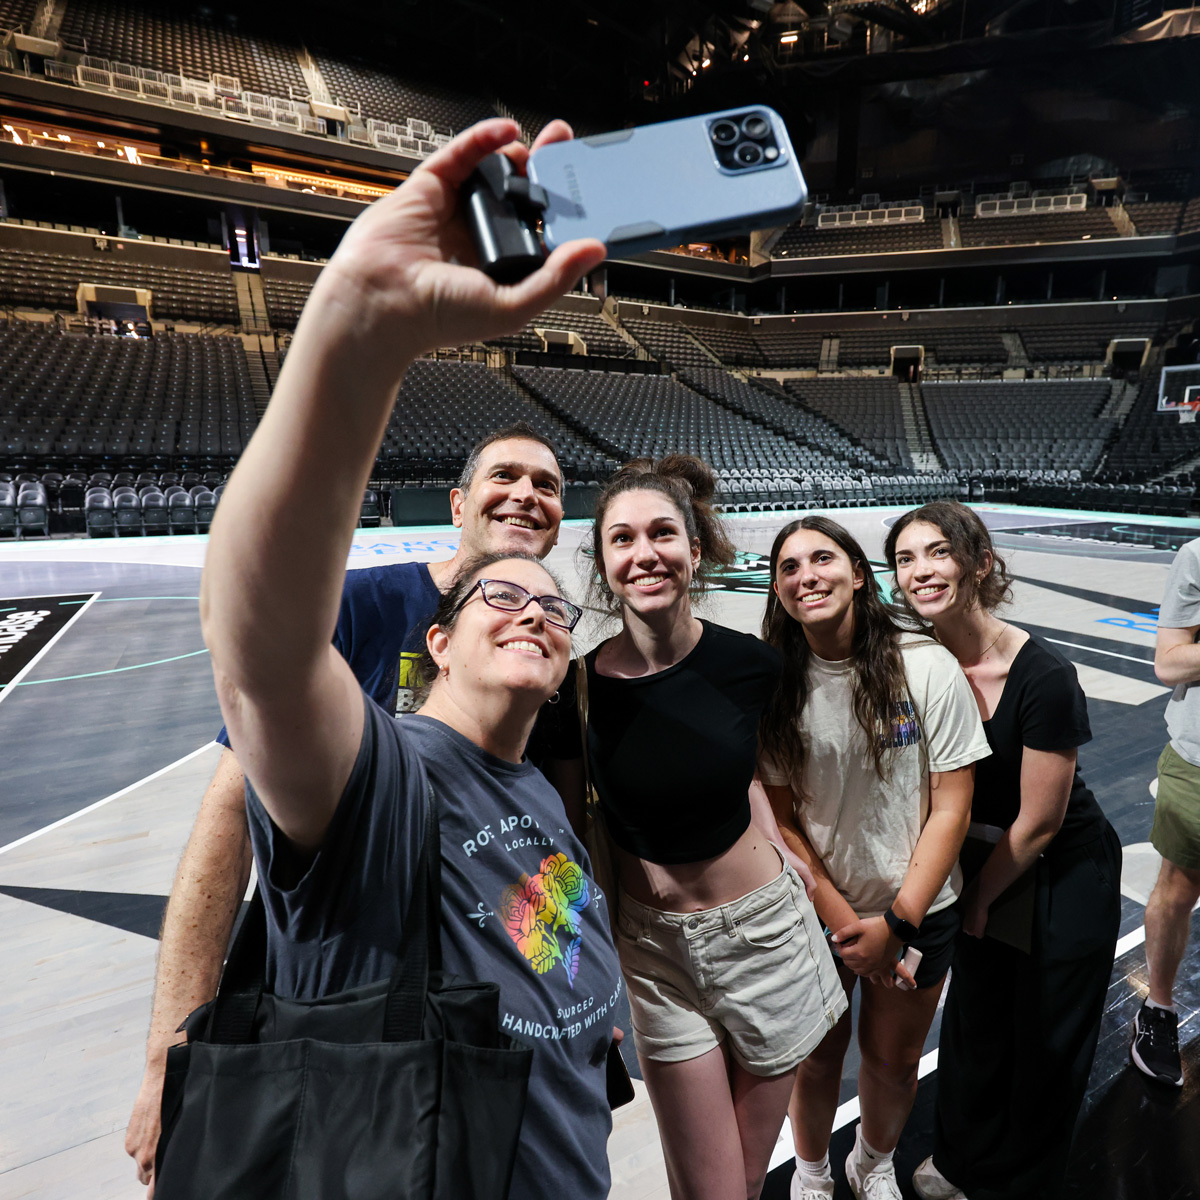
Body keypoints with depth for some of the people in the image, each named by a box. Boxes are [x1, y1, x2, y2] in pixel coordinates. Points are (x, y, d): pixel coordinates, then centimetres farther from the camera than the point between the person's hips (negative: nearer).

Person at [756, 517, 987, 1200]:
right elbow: (780, 817, -7)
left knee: (894, 1057, 19)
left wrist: (896, 923, -12)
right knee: (817, 1054, 18)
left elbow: (951, 808, -12)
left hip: (918, 909, 0)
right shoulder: (774, 684, -13)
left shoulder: (928, 667, -16)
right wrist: (843, 921, -11)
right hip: (817, 909, 0)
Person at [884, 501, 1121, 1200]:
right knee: (973, 1024, 21)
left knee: (1046, 1045, 16)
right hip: (980, 867, 4)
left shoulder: (1043, 677, -29)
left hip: (1064, 880, -4)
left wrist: (979, 898, -7)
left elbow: (1039, 822, -19)